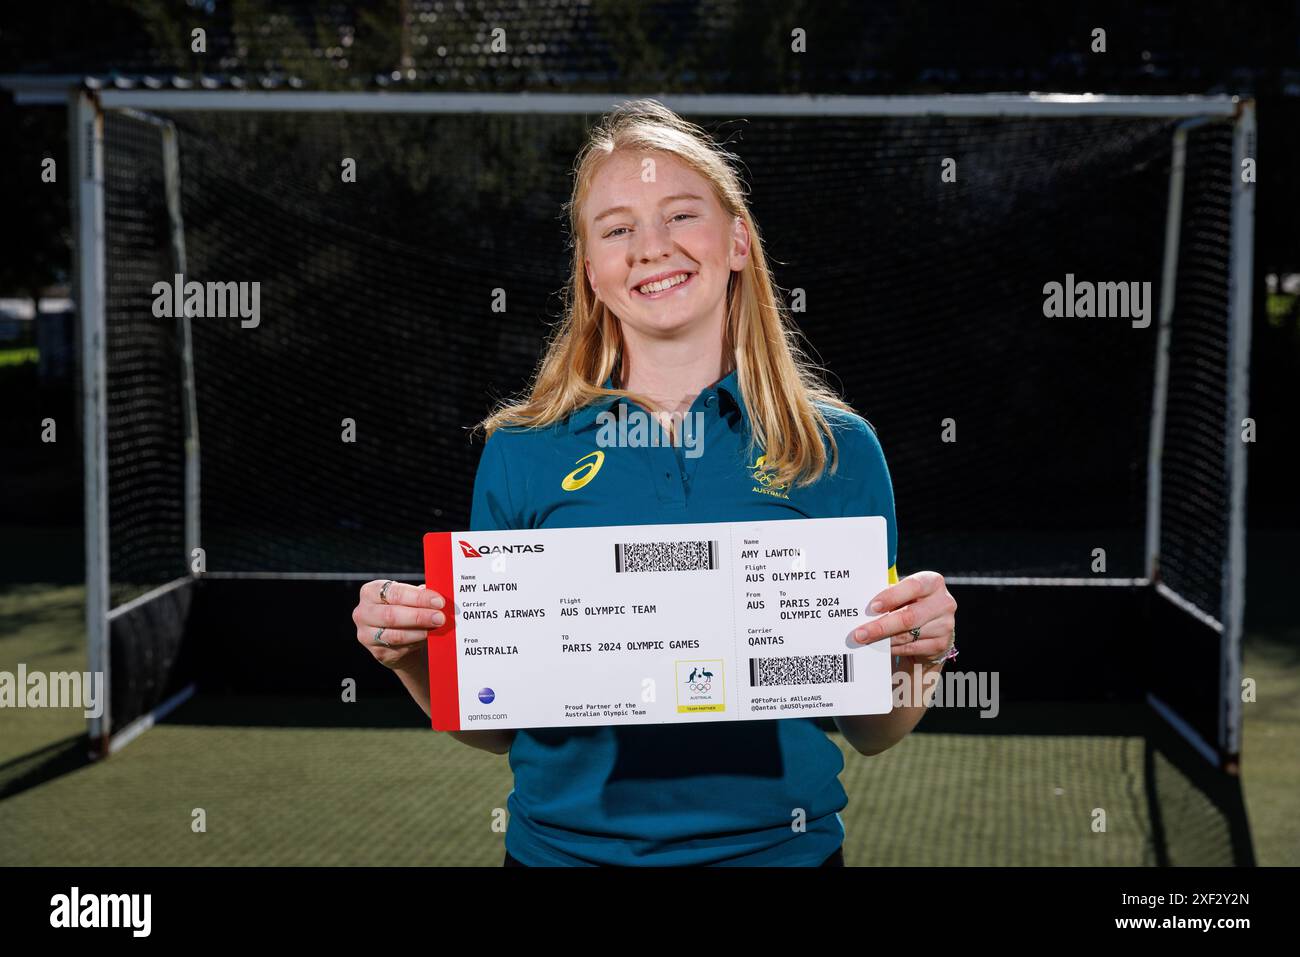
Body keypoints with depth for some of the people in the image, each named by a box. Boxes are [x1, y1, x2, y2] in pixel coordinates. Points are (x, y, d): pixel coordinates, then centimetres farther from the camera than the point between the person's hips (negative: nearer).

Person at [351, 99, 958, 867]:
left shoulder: (838, 450, -3)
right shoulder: (521, 453, -2)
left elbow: (870, 733, 1)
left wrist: (918, 659, -17)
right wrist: (413, 656, -14)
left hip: (778, 845, 0)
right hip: (564, 846, 0)